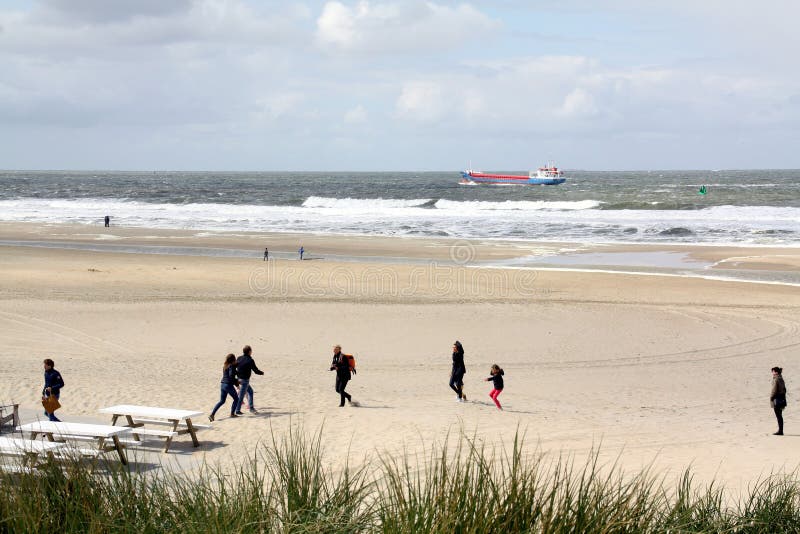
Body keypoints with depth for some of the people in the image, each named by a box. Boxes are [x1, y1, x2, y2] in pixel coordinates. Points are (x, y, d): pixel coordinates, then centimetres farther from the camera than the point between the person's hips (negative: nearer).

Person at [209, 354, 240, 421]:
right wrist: (236, 381, -9)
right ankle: (232, 413, 14)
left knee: (222, 401, 12)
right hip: (229, 385, -8)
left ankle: (212, 414, 0)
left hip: (222, 384, 8)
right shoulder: (231, 366, -12)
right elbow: (231, 376, -22)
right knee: (236, 399, 13)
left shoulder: (225, 366, 13)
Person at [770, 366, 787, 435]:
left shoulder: (776, 380, -16)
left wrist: (771, 398, -9)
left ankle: (780, 431, -5)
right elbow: (784, 390, 17)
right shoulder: (781, 380, 11)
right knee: (780, 416, 14)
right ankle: (780, 430, 17)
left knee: (778, 416, -5)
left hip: (777, 399, -9)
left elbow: (774, 391, -18)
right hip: (782, 398, 9)